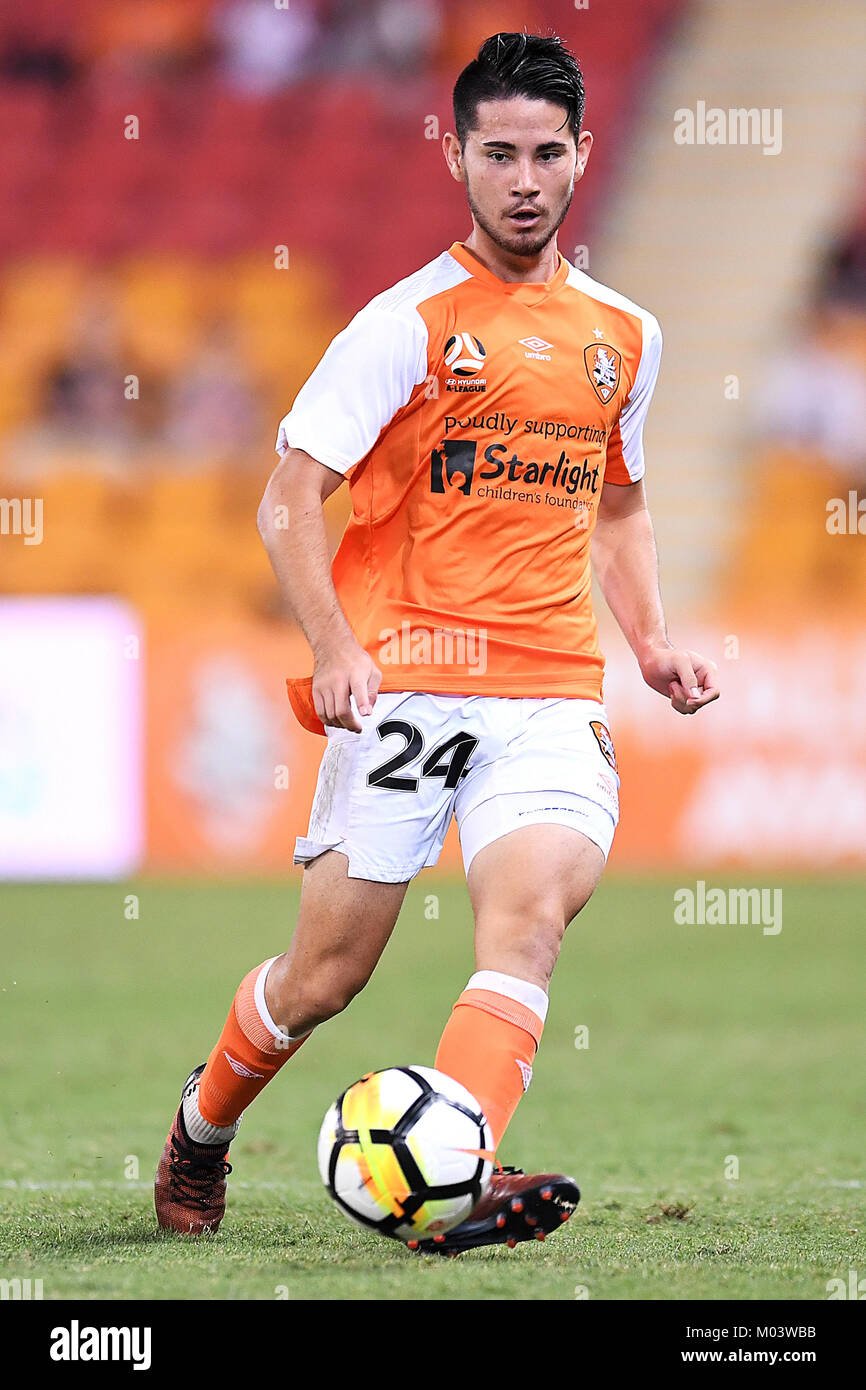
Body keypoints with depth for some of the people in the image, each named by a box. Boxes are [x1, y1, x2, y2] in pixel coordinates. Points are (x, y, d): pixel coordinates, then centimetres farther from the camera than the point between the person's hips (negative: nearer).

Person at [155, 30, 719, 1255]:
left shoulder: (623, 334, 13)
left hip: (553, 694, 3)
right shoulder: (407, 324, -3)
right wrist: (335, 647, -18)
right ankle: (201, 1133, 31)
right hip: (407, 681, -3)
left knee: (531, 910, -24)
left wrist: (651, 643, 13)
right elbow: (290, 497, -4)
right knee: (328, 972, 2)